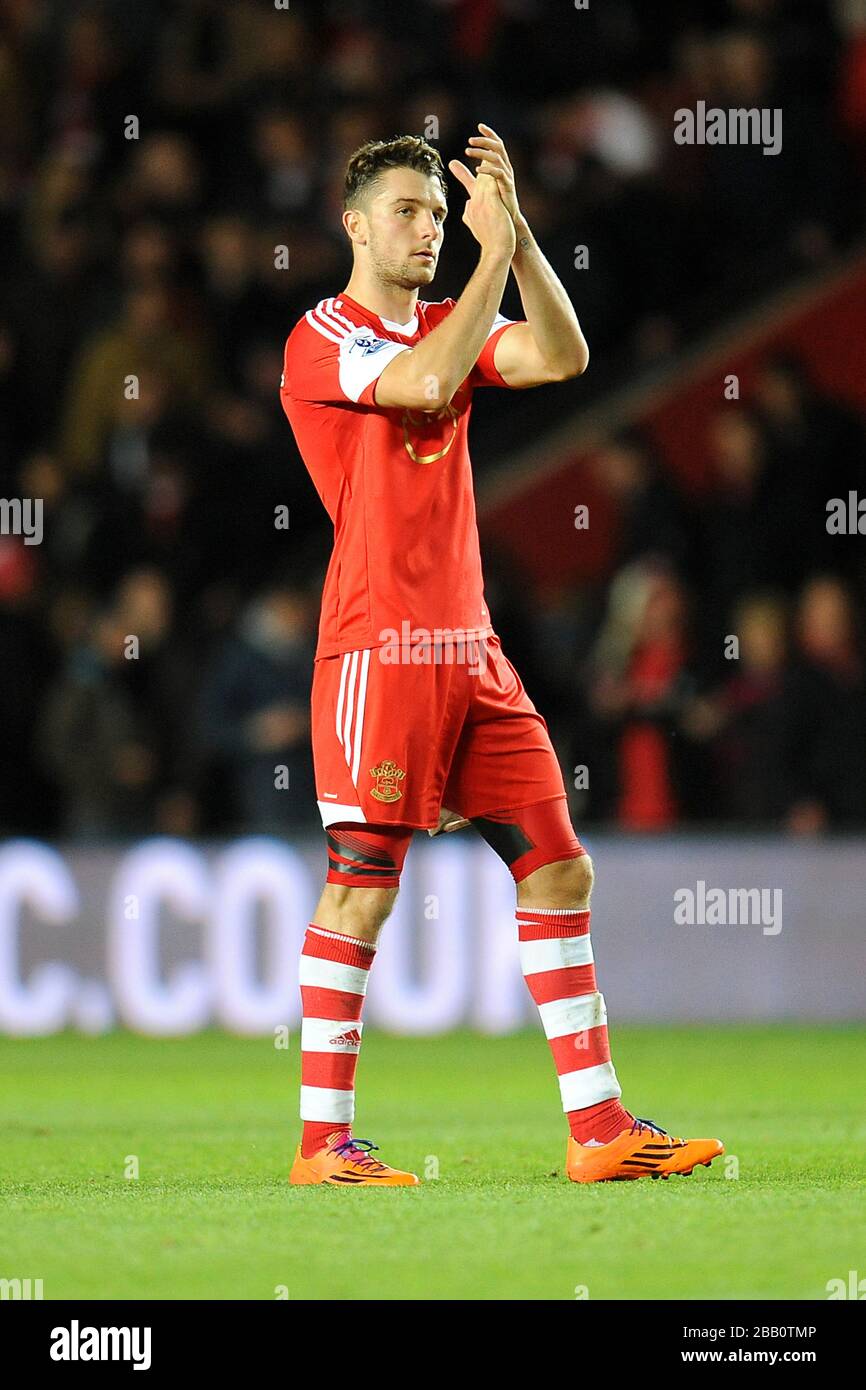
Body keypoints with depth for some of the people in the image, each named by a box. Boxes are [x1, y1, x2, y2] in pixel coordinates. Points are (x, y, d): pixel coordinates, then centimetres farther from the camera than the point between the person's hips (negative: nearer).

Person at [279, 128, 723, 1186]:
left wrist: (519, 233, -6)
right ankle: (323, 1143, -2)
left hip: (469, 649, 7)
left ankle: (598, 1126, 7)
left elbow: (562, 356, 2)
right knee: (362, 887, -8)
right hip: (380, 649, -7)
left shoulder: (449, 326, 17)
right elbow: (426, 382, -21)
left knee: (559, 869, 4)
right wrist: (496, 248, -16)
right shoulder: (323, 337, -4)